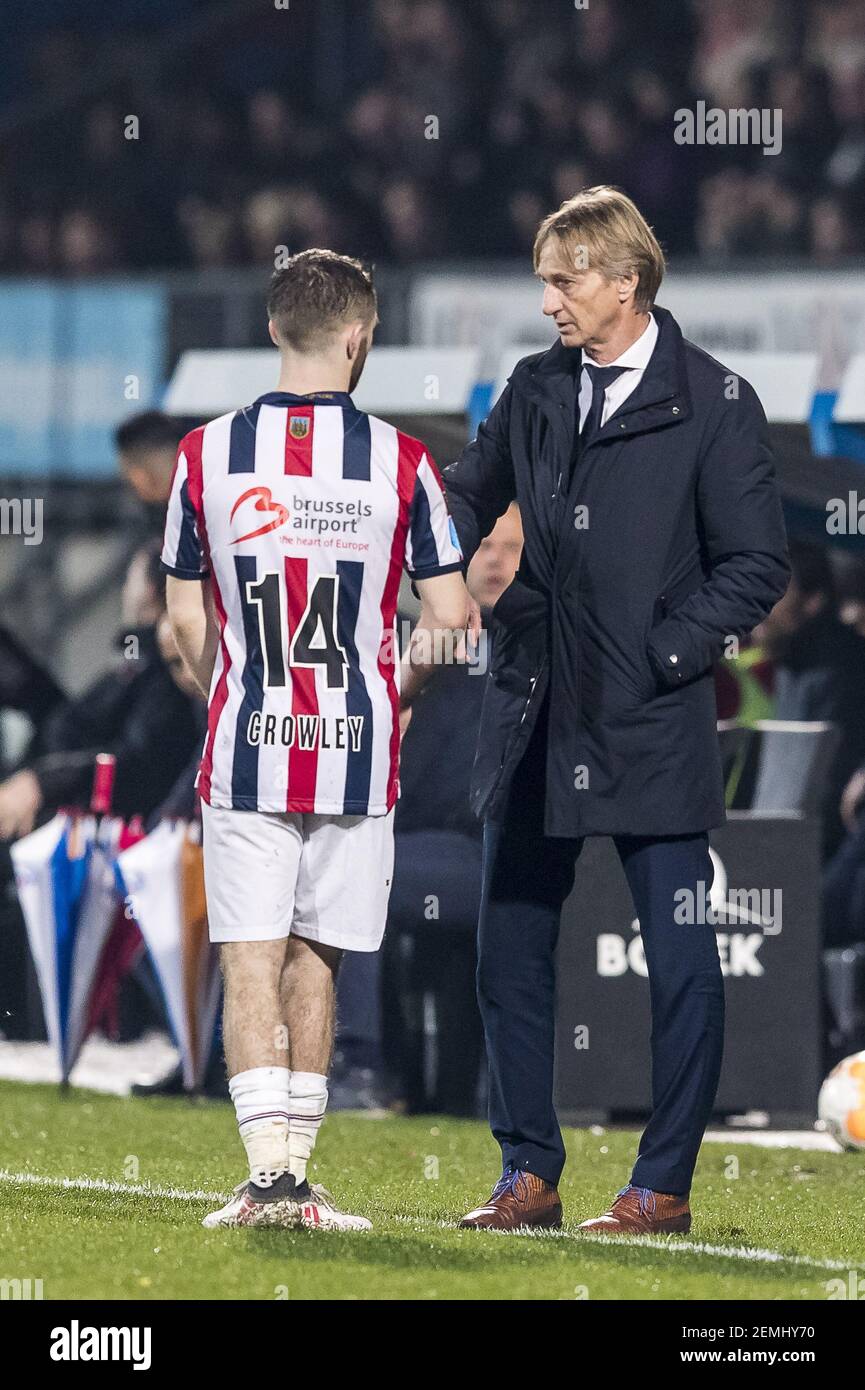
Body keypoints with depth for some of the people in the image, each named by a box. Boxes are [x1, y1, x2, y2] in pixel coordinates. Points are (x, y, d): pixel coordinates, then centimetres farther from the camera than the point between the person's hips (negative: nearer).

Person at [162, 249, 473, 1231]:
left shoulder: (209, 454, -1)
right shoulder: (399, 462, -4)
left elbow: (187, 618, 4)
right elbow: (449, 614, -1)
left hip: (246, 746, 0)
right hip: (357, 748, 0)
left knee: (252, 961, 0)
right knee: (314, 961, 11)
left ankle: (268, 1173, -10)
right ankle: (295, 1173, 16)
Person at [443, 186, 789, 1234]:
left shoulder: (715, 404, -5)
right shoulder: (534, 391, 9)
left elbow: (756, 566, -6)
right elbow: (466, 507, 17)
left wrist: (660, 655, -12)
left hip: (651, 723, -5)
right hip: (533, 717, 5)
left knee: (679, 959, -1)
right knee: (511, 950, 7)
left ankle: (665, 1186, 8)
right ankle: (528, 1175, 17)